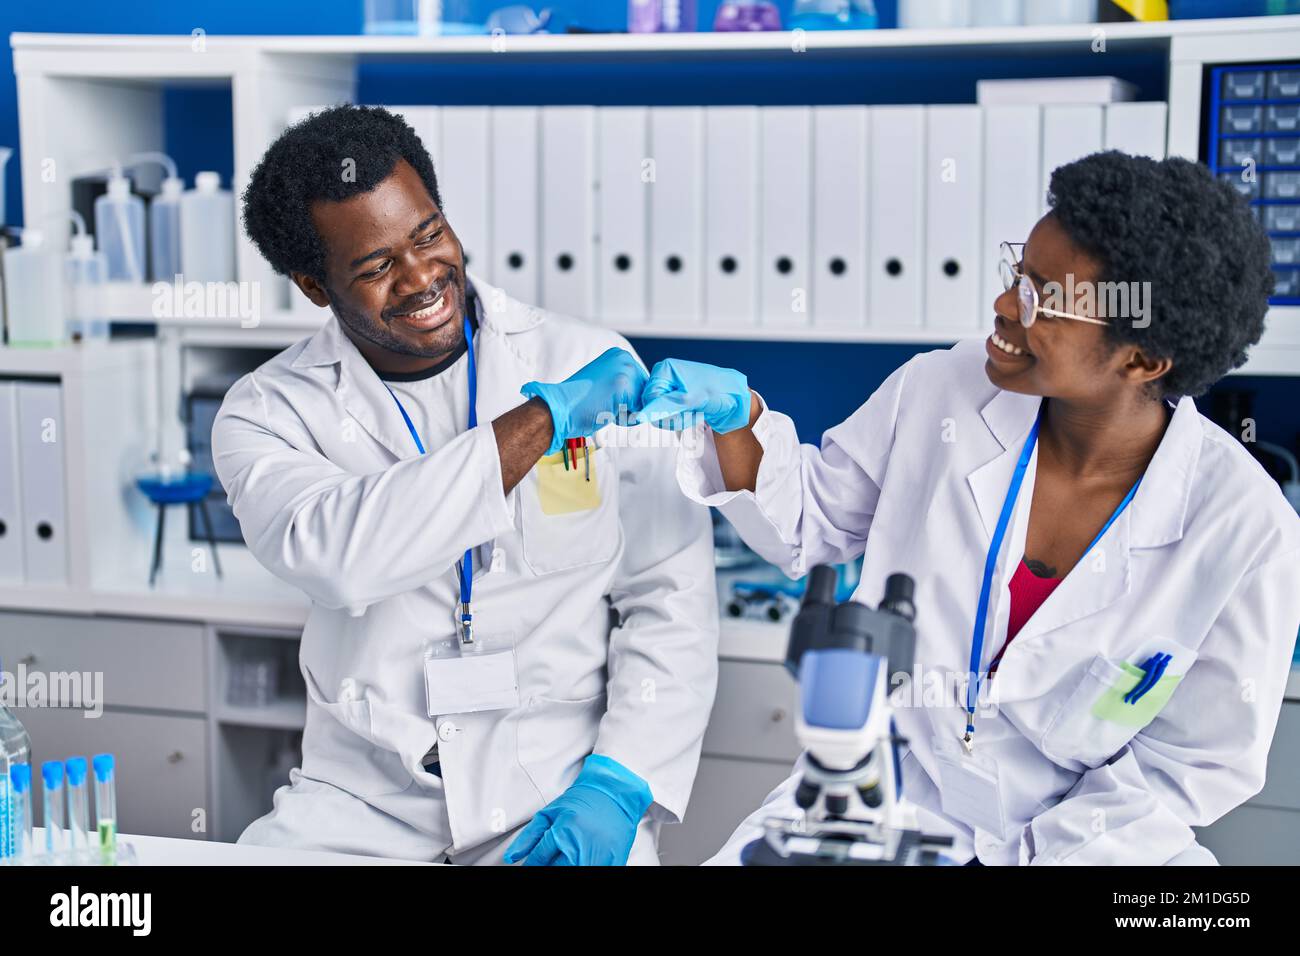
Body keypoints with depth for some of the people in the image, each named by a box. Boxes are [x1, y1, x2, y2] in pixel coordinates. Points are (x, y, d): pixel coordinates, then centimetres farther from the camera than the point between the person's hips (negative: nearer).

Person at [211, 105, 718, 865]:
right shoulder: (269, 412, 0)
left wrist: (618, 787, -13)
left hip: (561, 790, -1)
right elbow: (336, 558, -21)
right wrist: (540, 421, -17)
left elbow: (672, 598, -1)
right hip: (367, 799, 1)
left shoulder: (595, 367, 0)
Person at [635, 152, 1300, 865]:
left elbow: (1192, 766, -7)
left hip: (1081, 836, -1)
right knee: (744, 858, -24)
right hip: (873, 800, 1)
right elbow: (808, 523, 8)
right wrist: (735, 416, -10)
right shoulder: (939, 392, -8)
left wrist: (1031, 854, -15)